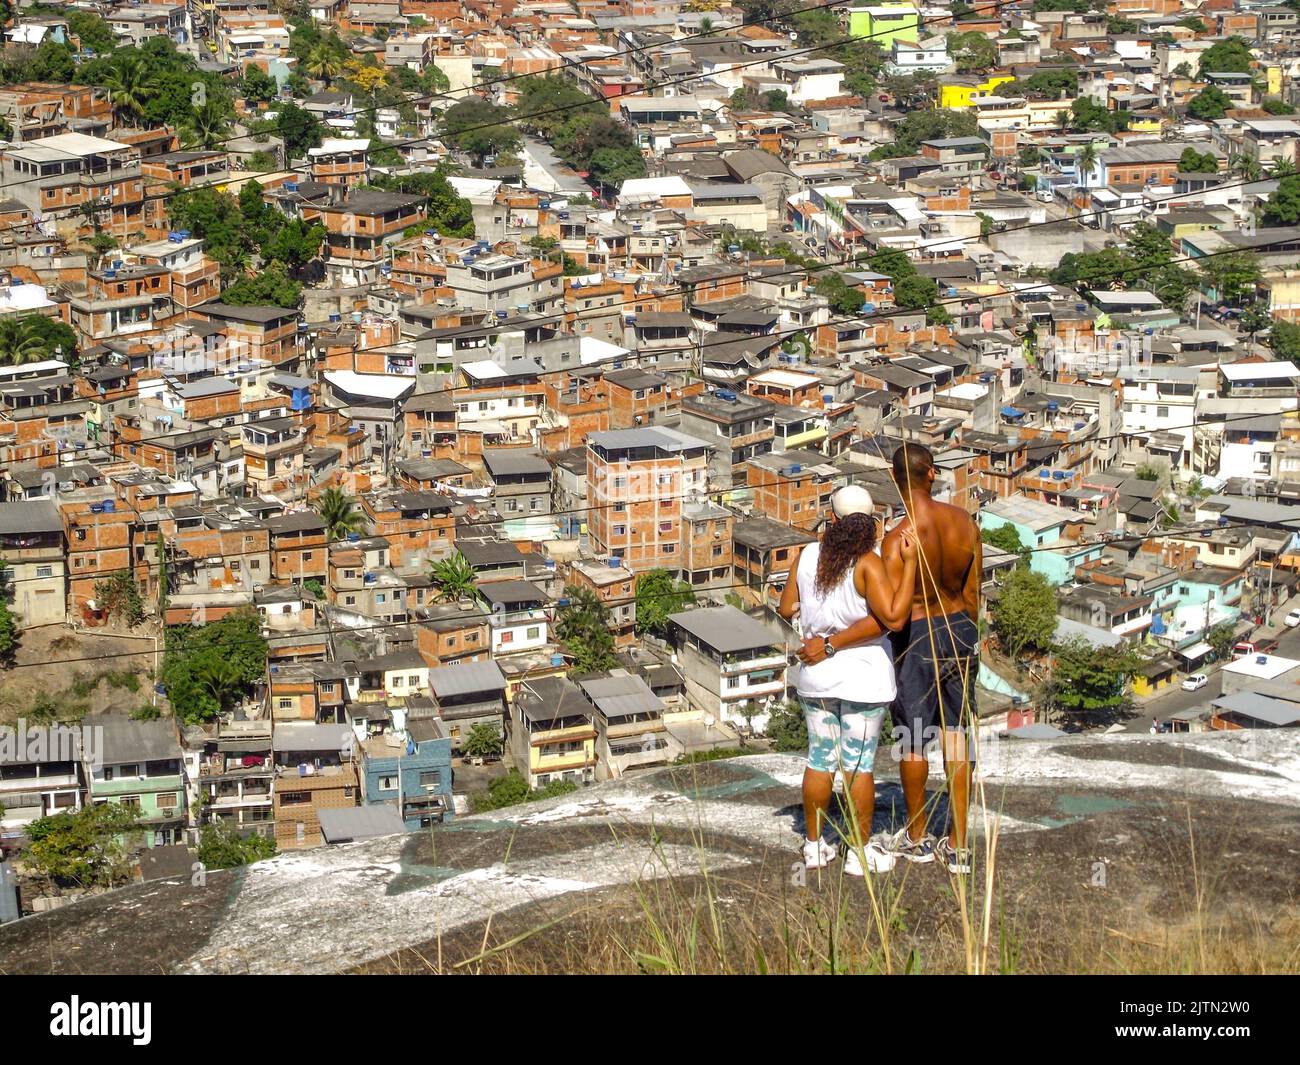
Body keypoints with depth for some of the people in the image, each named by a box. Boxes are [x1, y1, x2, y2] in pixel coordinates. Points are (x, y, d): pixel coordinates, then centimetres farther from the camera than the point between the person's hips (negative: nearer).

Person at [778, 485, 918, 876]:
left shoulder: (807, 556, 0)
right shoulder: (867, 563, -15)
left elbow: (787, 609, 8)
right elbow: (893, 617, -21)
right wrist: (909, 564, -16)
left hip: (816, 675, 5)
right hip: (861, 675, -4)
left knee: (820, 759, 14)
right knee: (859, 763, 3)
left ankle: (814, 845, 20)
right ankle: (860, 851, 9)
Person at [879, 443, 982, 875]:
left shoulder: (898, 539, -24)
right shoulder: (965, 522, -6)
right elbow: (972, 595, 4)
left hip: (918, 640, -5)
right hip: (960, 631, 5)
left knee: (912, 739, 12)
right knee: (955, 735, 12)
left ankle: (916, 837, 28)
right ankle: (958, 846, 16)